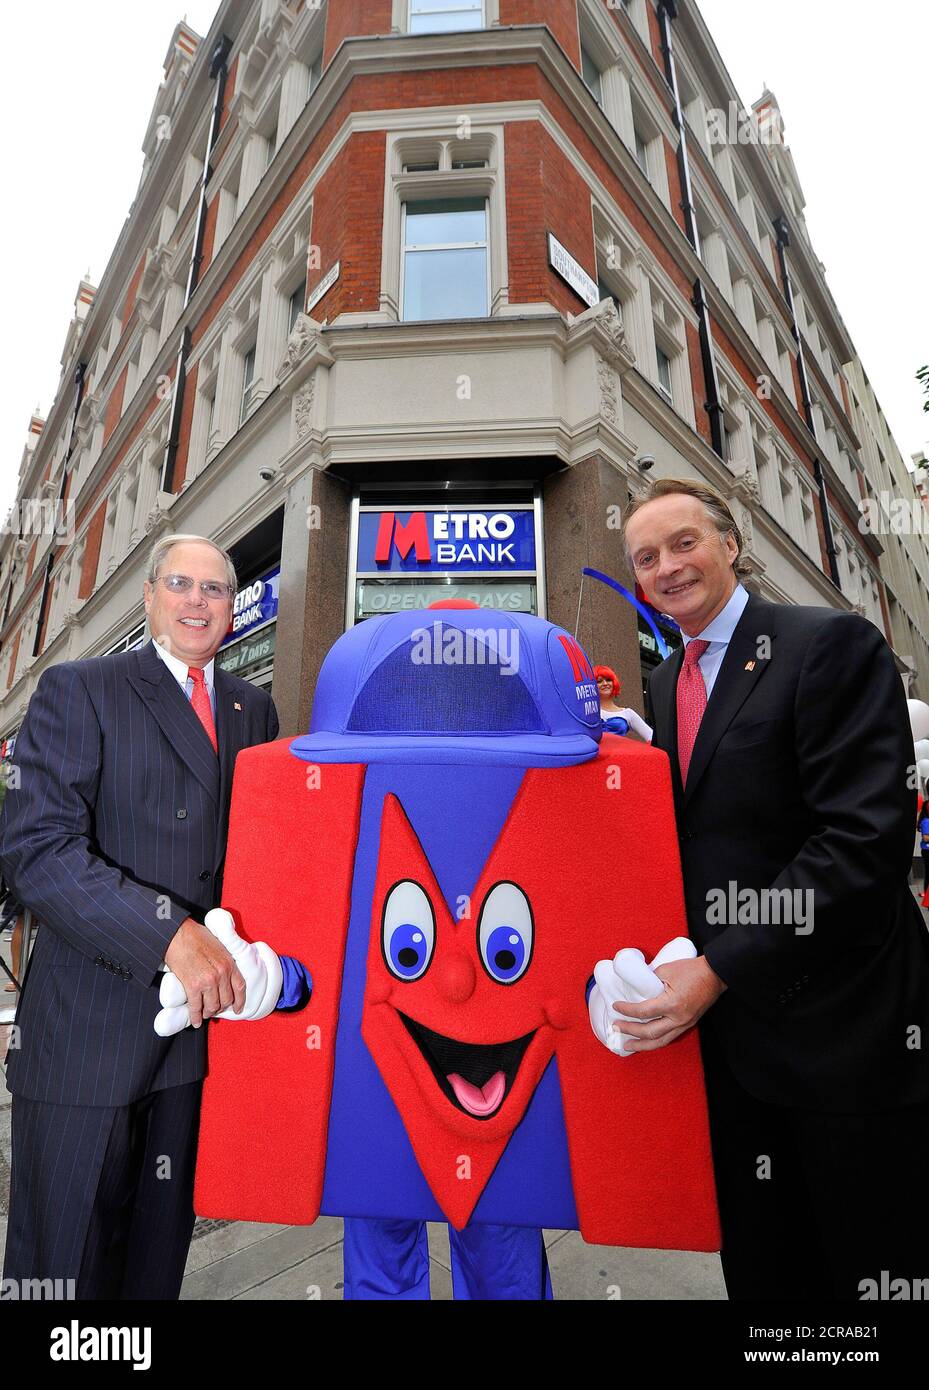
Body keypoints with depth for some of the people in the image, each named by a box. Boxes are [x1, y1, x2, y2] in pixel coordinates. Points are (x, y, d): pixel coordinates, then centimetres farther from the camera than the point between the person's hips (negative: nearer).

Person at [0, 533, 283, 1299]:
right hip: (89, 1026, -3)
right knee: (64, 1258, 14)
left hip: (210, 1007, 4)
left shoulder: (255, 708, 7)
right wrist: (172, 935, -26)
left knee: (161, 1242, 21)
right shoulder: (78, 690, -6)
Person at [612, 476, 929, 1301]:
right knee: (762, 1269, 21)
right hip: (726, 1026, 6)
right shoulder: (666, 683, 9)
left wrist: (718, 970, -21)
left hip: (844, 1027, -5)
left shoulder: (834, 646, -13)